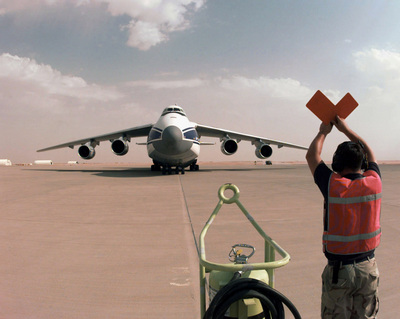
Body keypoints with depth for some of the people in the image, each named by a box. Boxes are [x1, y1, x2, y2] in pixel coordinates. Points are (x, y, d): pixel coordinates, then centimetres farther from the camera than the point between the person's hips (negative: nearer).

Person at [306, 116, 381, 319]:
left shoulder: (333, 185, -16)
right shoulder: (374, 183, -6)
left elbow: (312, 156, 0)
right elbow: (369, 153, 14)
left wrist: (323, 132, 15)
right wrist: (346, 129, 20)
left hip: (339, 268, -4)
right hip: (368, 267, 4)